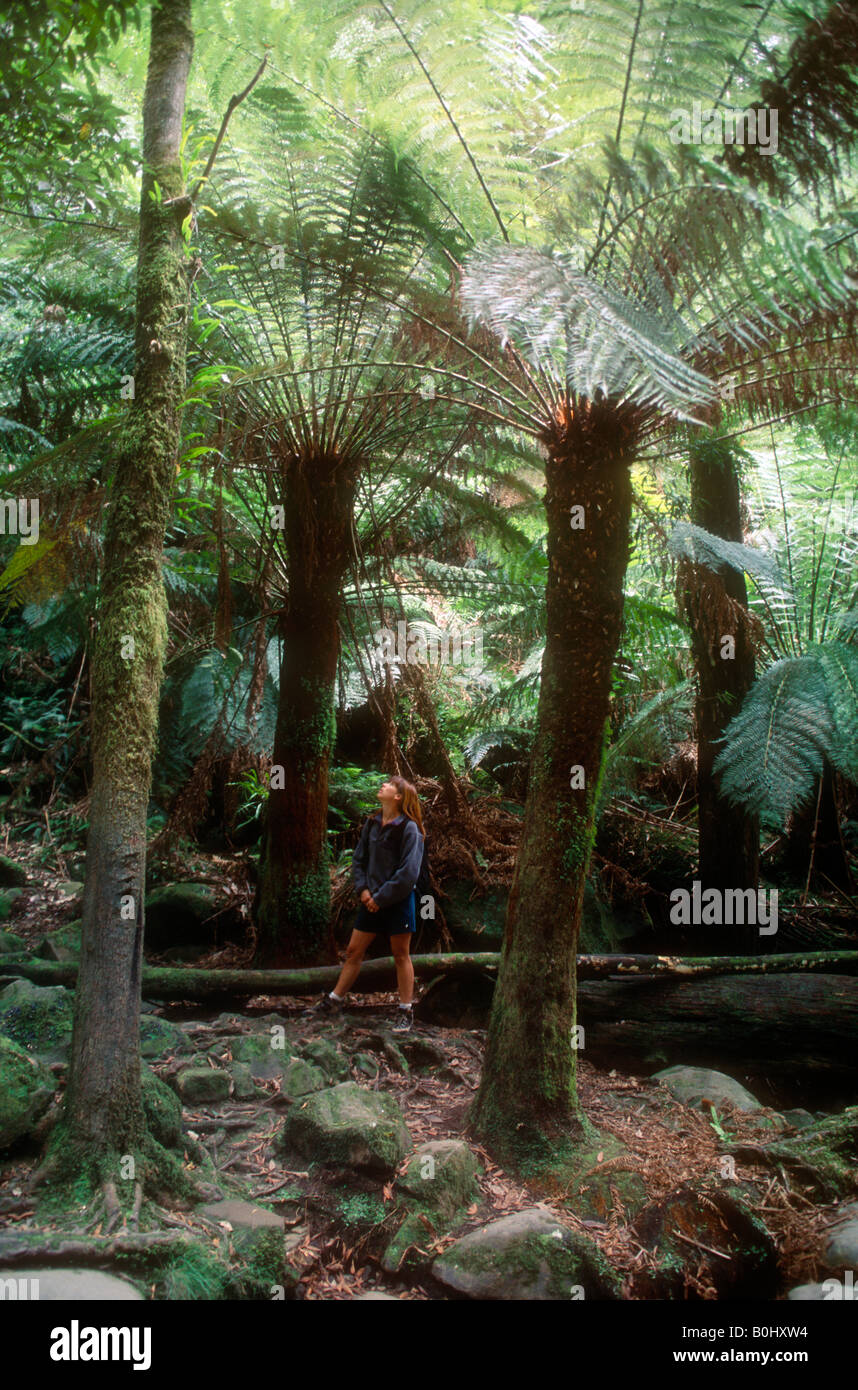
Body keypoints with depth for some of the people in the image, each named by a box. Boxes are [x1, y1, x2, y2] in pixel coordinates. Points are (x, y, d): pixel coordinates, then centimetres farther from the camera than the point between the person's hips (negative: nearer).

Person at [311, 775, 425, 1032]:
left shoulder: (409, 828, -13)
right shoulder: (372, 823, 6)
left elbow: (408, 872, -17)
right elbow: (359, 859, 13)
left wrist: (381, 897, -15)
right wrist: (363, 889, -1)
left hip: (399, 900, -6)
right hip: (372, 900, 6)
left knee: (401, 955, 4)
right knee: (354, 950, 12)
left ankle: (405, 1012, 15)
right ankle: (334, 1000, 24)